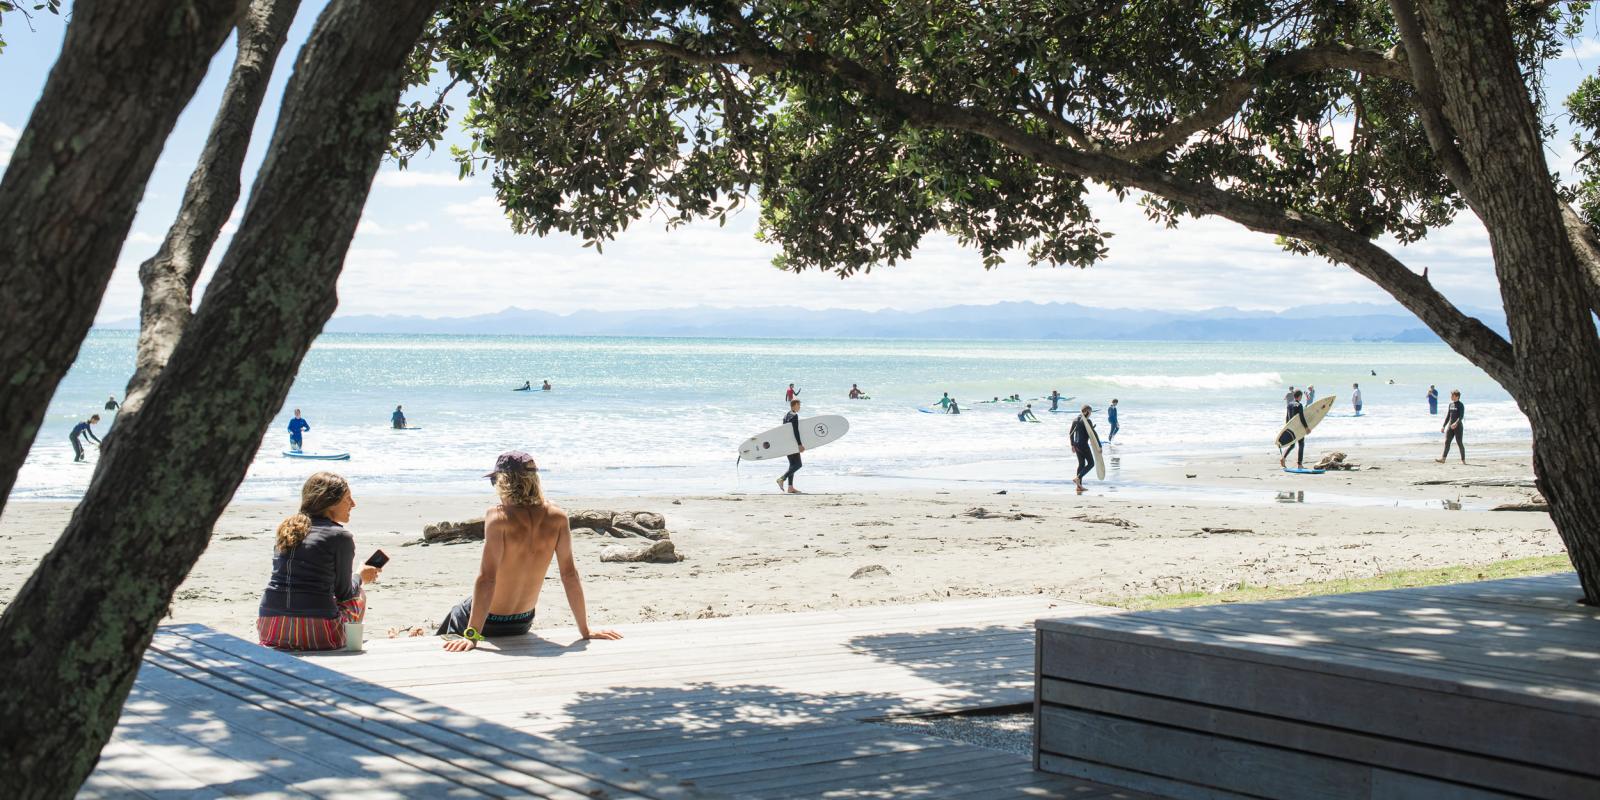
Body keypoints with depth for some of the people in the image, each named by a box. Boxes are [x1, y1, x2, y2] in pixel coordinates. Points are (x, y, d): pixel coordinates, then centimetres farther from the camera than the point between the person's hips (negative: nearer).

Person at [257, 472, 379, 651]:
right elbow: (343, 592, 5)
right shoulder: (340, 537, -3)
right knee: (358, 595, 24)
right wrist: (360, 578, 27)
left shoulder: (287, 529, 16)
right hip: (315, 635, -5)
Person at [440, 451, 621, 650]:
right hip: (523, 623, 6)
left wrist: (472, 636, -26)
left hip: (489, 623, -6)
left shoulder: (498, 516, -23)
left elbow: (487, 578, -27)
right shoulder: (556, 516, -10)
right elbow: (570, 574, -7)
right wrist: (585, 632, -2)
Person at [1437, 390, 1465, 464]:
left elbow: (1461, 416, -19)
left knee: (1460, 443, -1)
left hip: (1458, 426, -6)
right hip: (1450, 426, 6)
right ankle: (1443, 458, -6)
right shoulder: (1451, 404, 12)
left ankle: (1463, 460, 8)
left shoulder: (1460, 405, -8)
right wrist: (1443, 426, 15)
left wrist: (1456, 423, -34)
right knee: (1447, 442, -2)